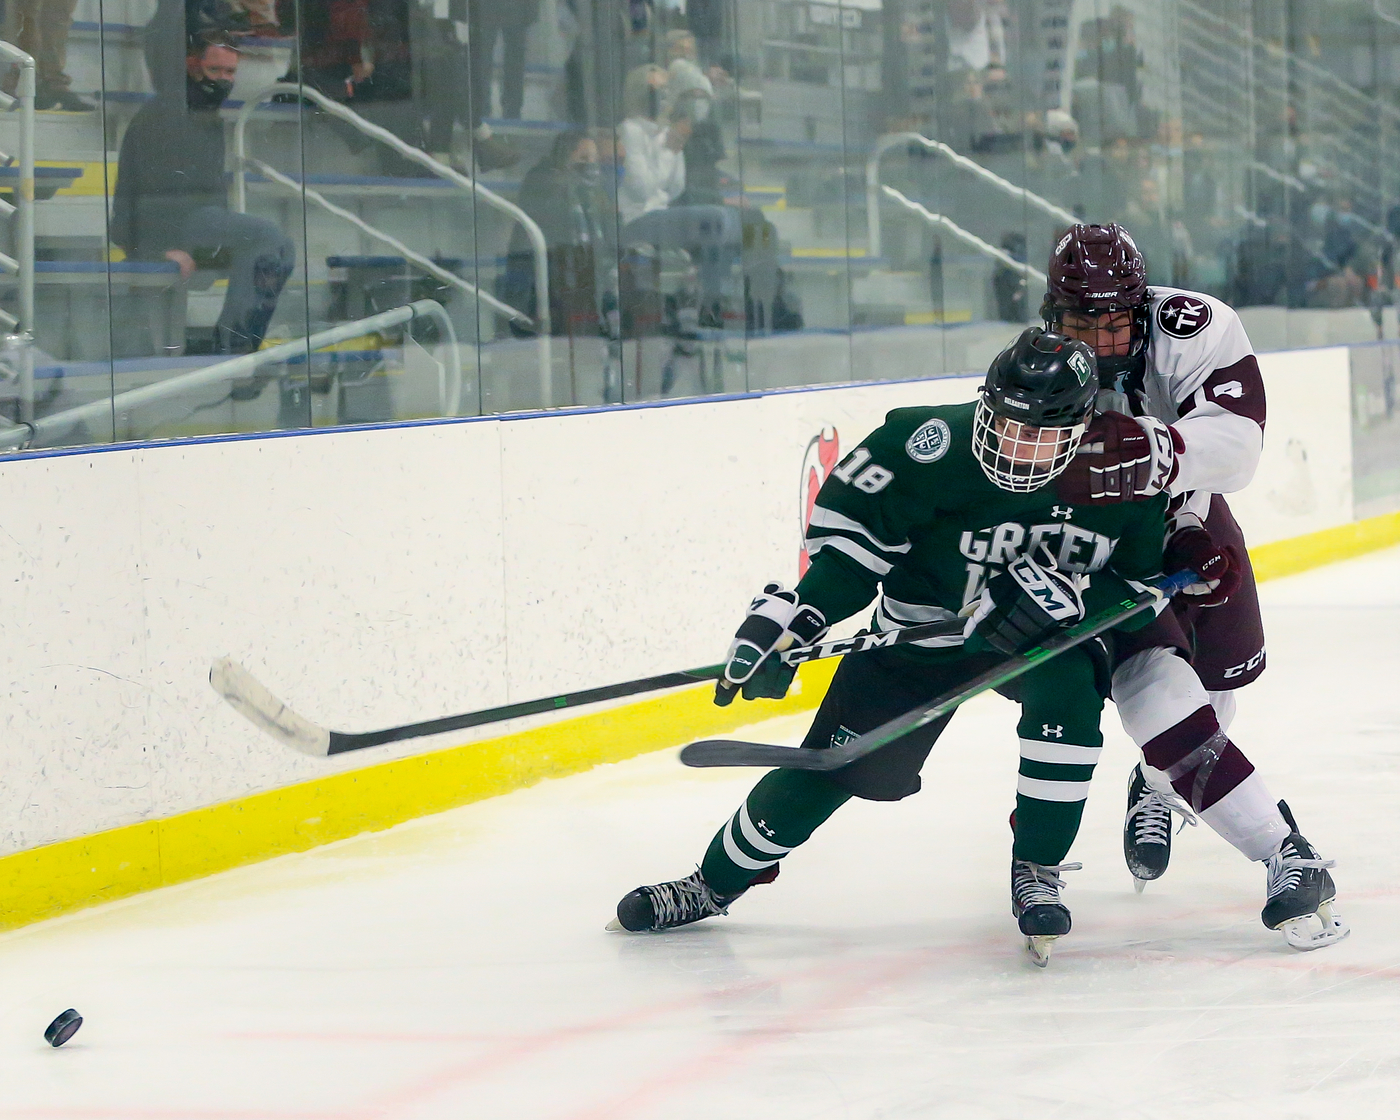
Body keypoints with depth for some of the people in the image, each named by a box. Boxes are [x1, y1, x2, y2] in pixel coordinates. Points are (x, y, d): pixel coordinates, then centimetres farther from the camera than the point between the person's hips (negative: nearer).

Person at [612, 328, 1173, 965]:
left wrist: (1067, 597, -31)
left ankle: (1037, 869, -11)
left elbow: (1137, 588, -13)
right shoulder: (934, 446, -29)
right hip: (919, 621, 0)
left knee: (1068, 691, -31)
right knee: (835, 762, -2)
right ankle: (716, 882, 20)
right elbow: (848, 531, -19)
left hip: (1037, 632, 1)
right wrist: (792, 614, -26)